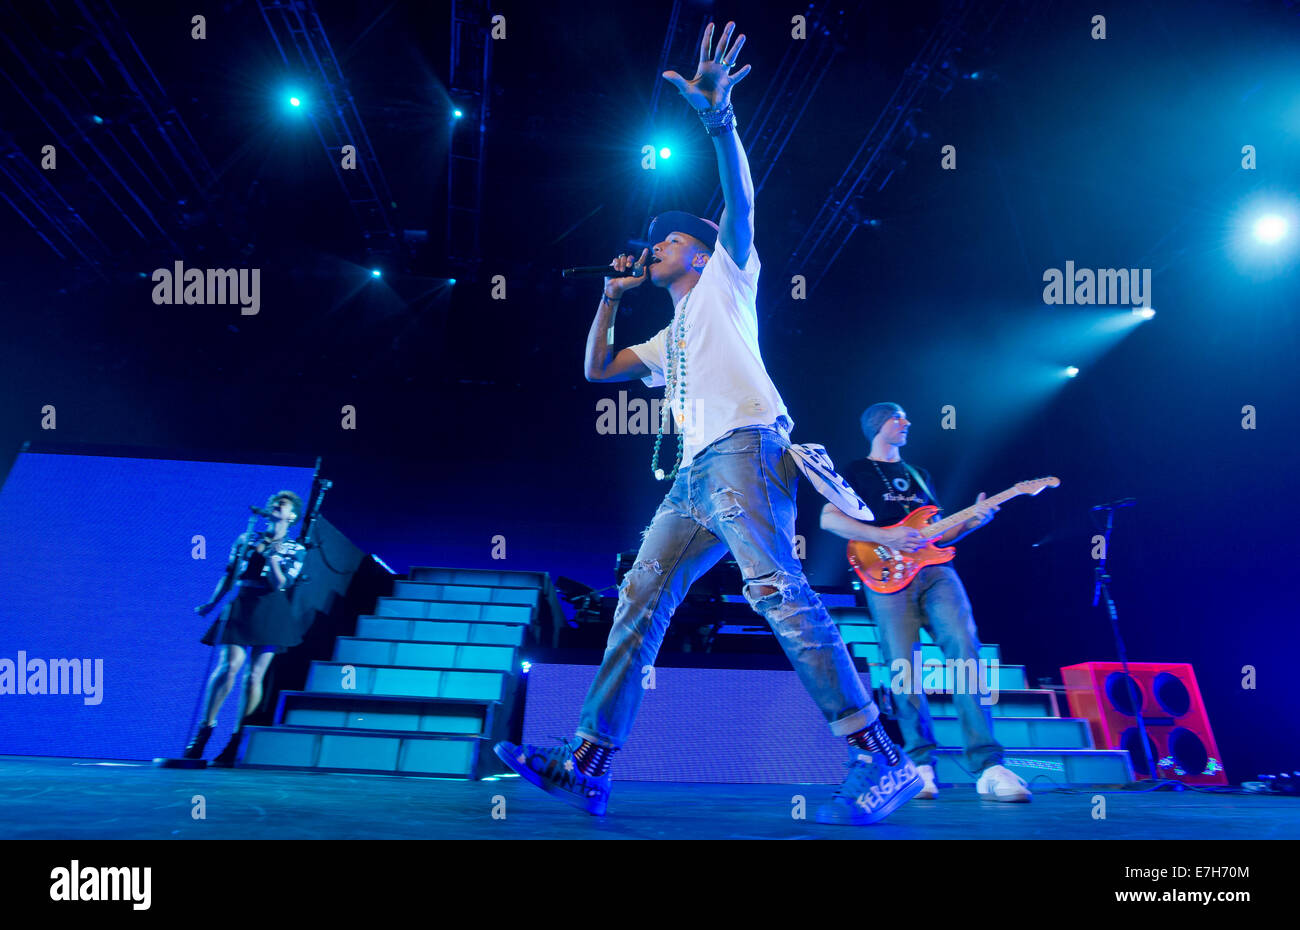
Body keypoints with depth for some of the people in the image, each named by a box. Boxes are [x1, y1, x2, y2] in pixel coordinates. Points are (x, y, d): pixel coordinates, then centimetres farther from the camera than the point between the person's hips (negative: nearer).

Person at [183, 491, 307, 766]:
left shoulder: (296, 550, 7)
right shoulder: (246, 539, 13)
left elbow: (281, 584, -5)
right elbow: (229, 576, 16)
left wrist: (271, 552, -11)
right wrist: (212, 604, 10)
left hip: (271, 612, -1)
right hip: (240, 607, 1)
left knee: (255, 675, -2)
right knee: (231, 665, -16)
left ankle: (236, 742, 5)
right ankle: (205, 727, -7)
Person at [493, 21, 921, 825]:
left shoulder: (725, 281, 16)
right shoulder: (669, 337, 35)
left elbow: (740, 201, -1)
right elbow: (597, 369, 35)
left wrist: (718, 114, -15)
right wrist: (613, 297, 31)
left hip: (743, 448, -9)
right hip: (693, 477, 9)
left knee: (777, 588, -24)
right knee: (641, 602, 2)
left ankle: (883, 762, -27)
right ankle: (587, 765, 2)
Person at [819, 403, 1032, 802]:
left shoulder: (919, 476, 31)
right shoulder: (857, 471, 14)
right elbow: (829, 518, -2)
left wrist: (972, 520, 9)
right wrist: (885, 537, -12)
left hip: (936, 570, 4)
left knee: (965, 650, -17)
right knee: (903, 668, -14)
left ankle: (988, 767, -20)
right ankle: (921, 763, 0)